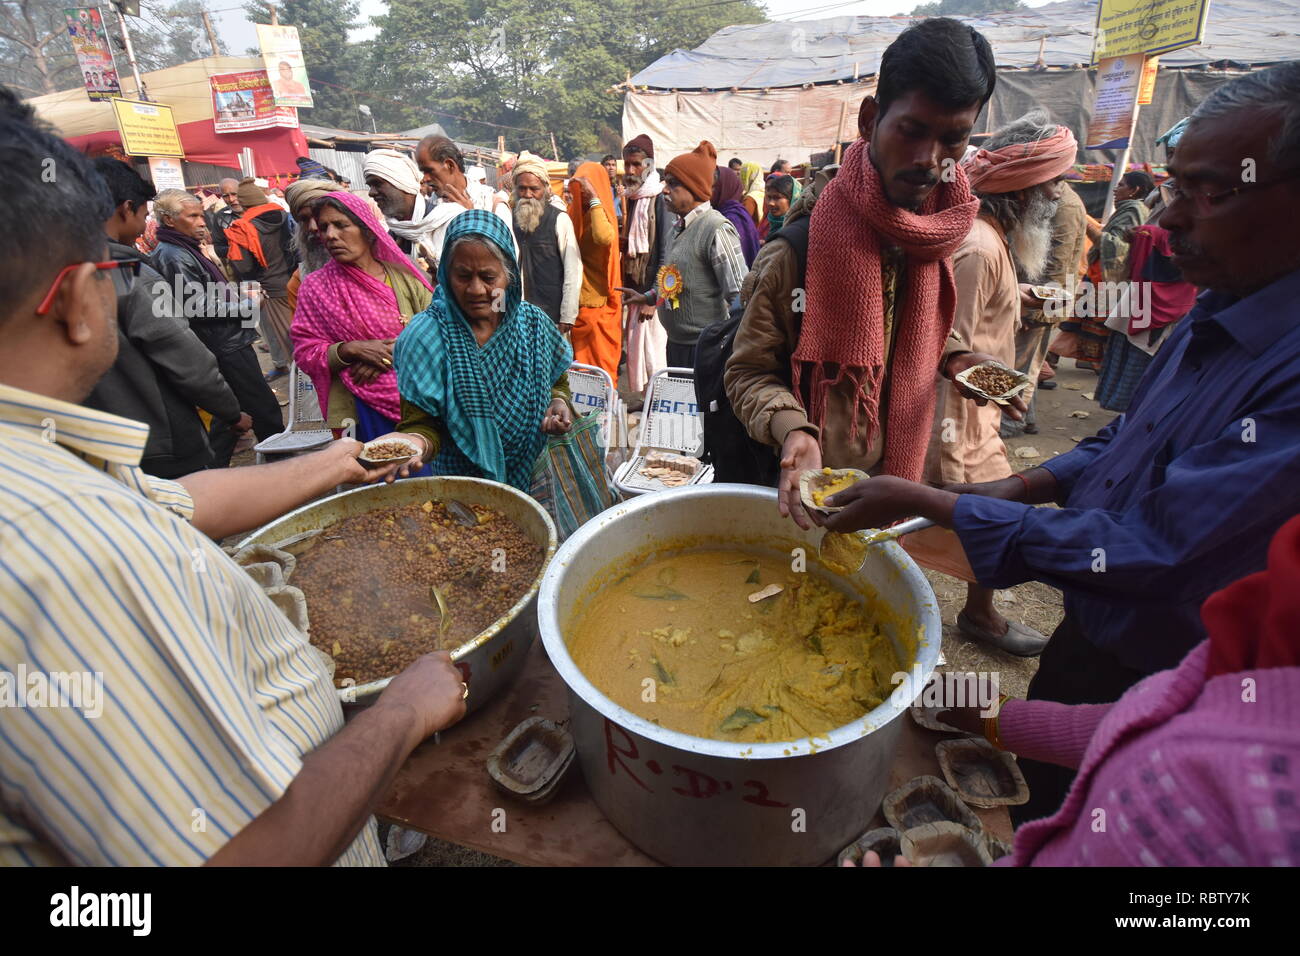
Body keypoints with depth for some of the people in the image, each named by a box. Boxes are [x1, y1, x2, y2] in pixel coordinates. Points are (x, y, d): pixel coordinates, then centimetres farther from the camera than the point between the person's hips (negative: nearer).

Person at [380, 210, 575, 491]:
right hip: (465, 487, -3)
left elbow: (557, 383, 10)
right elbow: (423, 424, -15)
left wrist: (559, 402, -11)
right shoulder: (425, 337, -17)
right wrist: (414, 443, -37)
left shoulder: (535, 324, -6)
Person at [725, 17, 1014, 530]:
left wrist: (956, 358, -7)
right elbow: (749, 372, -18)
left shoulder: (935, 238, -6)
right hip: (805, 489, -5)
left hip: (894, 469, 6)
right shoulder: (795, 254, -25)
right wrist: (791, 429, -36)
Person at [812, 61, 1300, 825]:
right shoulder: (1215, 318, -2)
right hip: (1090, 632, 7)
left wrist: (926, 501, -30)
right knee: (1031, 791, 29)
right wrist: (1021, 488, -5)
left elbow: (1152, 552, -33)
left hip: (1155, 683, -7)